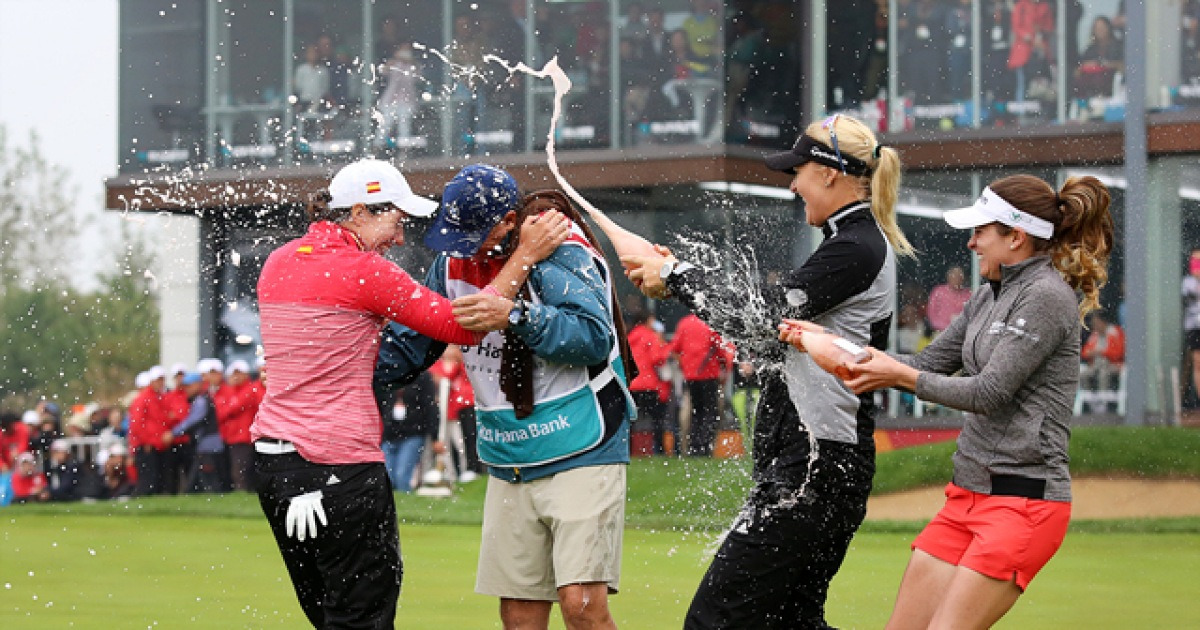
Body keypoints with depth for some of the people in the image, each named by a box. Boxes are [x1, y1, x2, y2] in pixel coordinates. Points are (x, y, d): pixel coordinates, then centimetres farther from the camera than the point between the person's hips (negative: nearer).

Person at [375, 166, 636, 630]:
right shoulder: (454, 261, 7)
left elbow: (594, 338, -25)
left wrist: (516, 316, -33)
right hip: (508, 466, 7)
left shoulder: (560, 253, -13)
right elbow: (410, 343, 17)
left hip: (581, 456, -6)